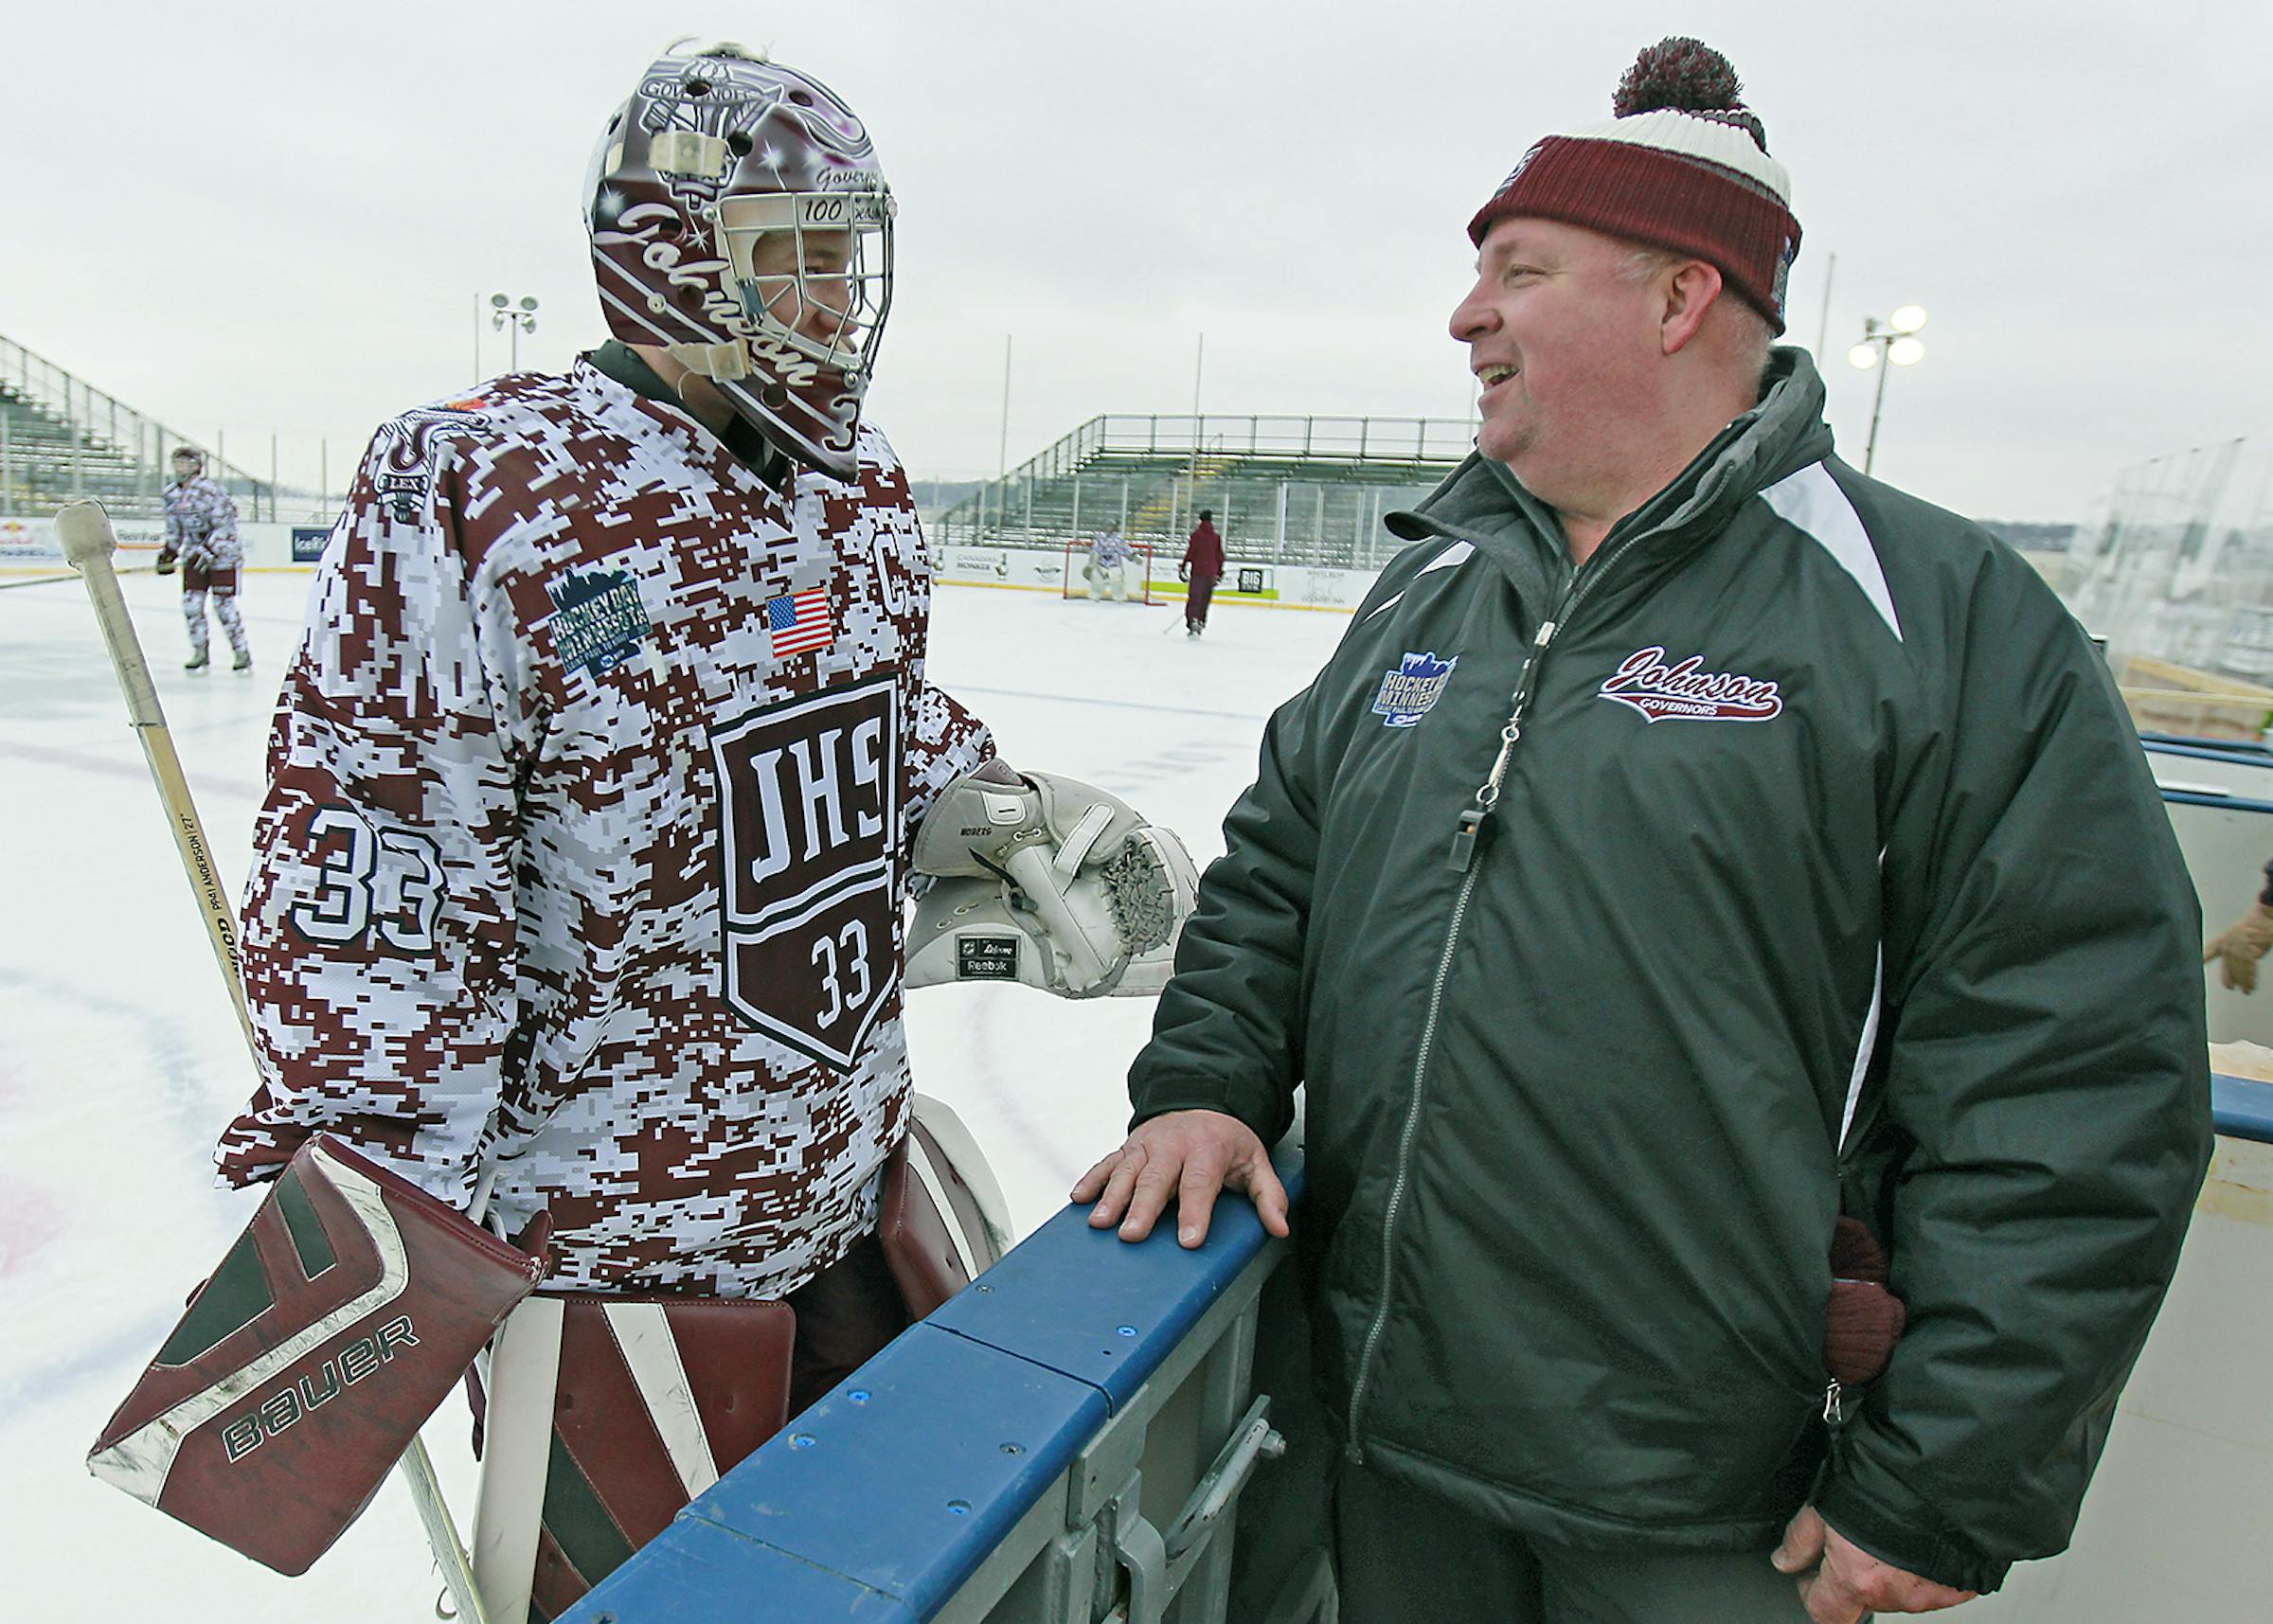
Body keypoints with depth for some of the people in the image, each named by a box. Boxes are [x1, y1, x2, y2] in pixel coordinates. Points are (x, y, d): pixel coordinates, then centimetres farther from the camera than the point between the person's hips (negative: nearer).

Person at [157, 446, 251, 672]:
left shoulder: (210, 490, -16)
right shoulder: (172, 494, 8)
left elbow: (225, 525, -19)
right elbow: (174, 530, 19)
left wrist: (209, 551, -25)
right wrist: (168, 553, 12)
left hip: (222, 553, -7)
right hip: (194, 554, 7)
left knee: (223, 604, -8)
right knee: (191, 601, 0)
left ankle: (242, 652, 3)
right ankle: (200, 652, 11)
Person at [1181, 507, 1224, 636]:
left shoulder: (1197, 534, -4)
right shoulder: (1217, 537, 7)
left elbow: (1190, 552, -7)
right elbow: (1220, 556, 10)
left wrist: (1183, 567, 0)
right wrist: (1219, 572, 20)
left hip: (1197, 571, -3)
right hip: (1211, 573, 4)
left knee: (1194, 597, -5)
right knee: (1205, 599, 13)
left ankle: (1192, 621, -20)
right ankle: (1201, 623, 16)